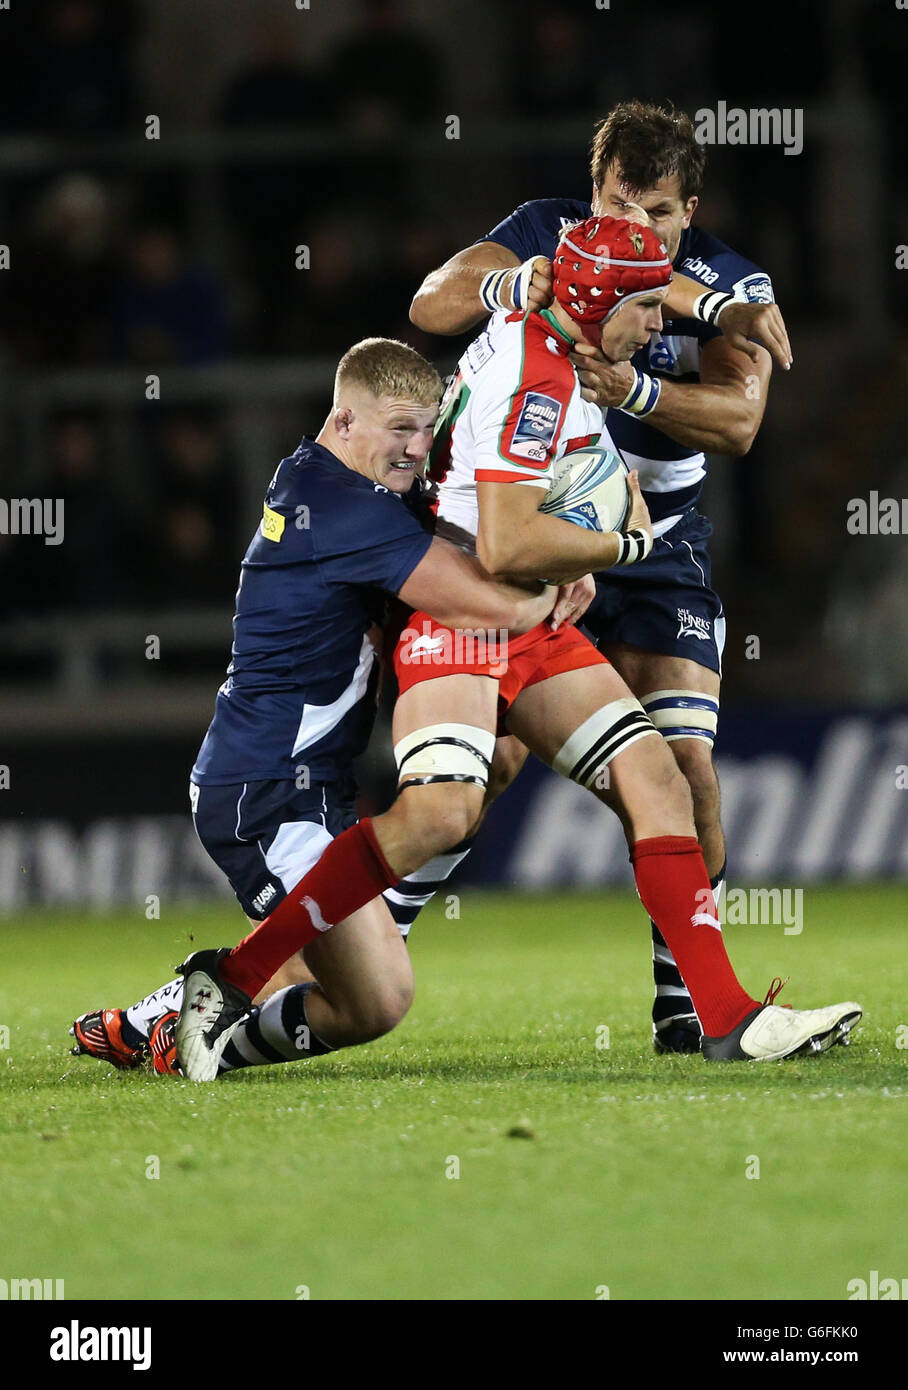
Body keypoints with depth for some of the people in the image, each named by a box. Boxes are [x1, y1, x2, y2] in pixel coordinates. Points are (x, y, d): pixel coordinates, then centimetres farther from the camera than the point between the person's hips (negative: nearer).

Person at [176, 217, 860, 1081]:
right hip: (454, 614, -10)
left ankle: (728, 1021, -1)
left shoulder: (563, 366, 16)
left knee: (654, 777, 0)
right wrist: (624, 546, -8)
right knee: (440, 811, -28)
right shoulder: (533, 380, -16)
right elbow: (506, 548, -23)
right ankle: (231, 978, -22)